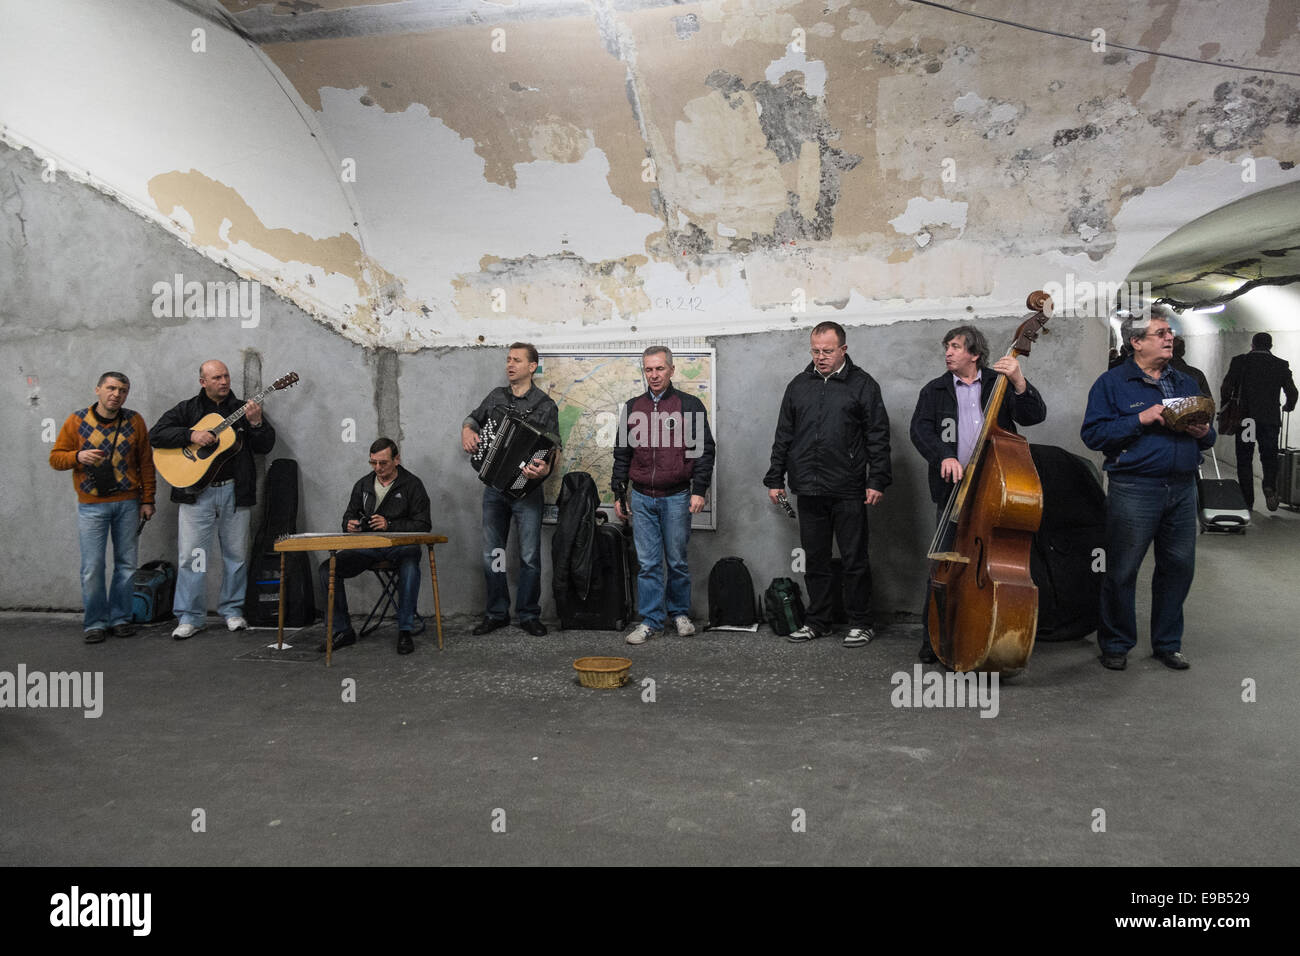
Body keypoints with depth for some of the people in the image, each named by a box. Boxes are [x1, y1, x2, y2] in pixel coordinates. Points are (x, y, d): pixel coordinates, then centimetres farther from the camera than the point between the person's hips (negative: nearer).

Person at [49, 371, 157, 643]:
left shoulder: (134, 421, 5)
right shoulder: (77, 421, 1)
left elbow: (146, 463, 7)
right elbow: (55, 458, 4)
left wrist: (147, 499, 3)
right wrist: (78, 457, -18)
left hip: (128, 503, 2)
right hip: (91, 505, -1)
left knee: (126, 564, 6)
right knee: (92, 567, -2)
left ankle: (120, 618, 18)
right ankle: (95, 623, 10)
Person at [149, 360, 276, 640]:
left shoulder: (243, 409, 11)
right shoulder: (186, 409, 8)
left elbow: (265, 447, 5)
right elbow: (156, 435, -1)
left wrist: (256, 422, -12)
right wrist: (191, 435, -14)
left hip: (234, 492, 2)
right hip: (196, 492, -1)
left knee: (236, 554, 7)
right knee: (191, 555, -2)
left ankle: (232, 610, 20)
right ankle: (189, 618, 6)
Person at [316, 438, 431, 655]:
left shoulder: (412, 485, -1)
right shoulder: (363, 485, 14)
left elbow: (423, 524, -6)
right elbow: (349, 514, 25)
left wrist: (389, 525, -18)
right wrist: (350, 524, -1)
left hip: (400, 546, -4)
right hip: (368, 546, 5)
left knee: (410, 568, -39)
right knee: (328, 568, -18)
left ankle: (405, 632, -25)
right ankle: (343, 631, -5)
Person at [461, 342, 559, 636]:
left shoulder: (545, 405, -2)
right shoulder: (496, 397, 10)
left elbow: (551, 449, -7)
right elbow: (474, 418, 27)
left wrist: (543, 469, -28)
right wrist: (467, 430, 4)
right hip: (494, 488, 4)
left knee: (530, 555, -1)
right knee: (492, 554, 7)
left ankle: (529, 614, 12)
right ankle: (496, 613, 19)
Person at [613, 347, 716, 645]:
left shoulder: (689, 405, 0)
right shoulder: (632, 407, 10)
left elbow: (704, 450, -2)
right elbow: (622, 454, 15)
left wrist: (699, 491, -9)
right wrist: (619, 494, 11)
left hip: (676, 497, -2)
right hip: (641, 498, 3)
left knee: (677, 561, 7)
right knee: (648, 563, 4)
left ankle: (679, 613, 25)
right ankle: (651, 621, 11)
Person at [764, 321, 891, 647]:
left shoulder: (862, 385, 2)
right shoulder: (799, 385, 12)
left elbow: (878, 436, -1)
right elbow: (783, 435, 15)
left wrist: (877, 481, -8)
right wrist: (775, 479, 12)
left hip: (848, 491, -4)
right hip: (809, 490, 4)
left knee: (855, 559, 3)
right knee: (814, 560, 10)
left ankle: (860, 624, 15)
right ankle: (817, 621, 22)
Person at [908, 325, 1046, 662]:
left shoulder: (1000, 384, 9)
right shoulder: (935, 390, 11)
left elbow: (1035, 416, -2)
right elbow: (920, 430, -1)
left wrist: (1019, 382, -18)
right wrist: (944, 456, -18)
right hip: (953, 489, 0)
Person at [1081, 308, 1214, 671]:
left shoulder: (1186, 383, 18)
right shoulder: (1112, 383, 0)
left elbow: (1207, 435, 23)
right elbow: (1093, 433, -9)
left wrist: (1204, 432, -1)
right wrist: (1140, 420, -17)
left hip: (1182, 488, 5)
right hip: (1134, 488, -5)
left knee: (1179, 566, 8)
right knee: (1122, 572, 0)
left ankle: (1167, 644, 24)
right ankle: (1115, 645, 15)